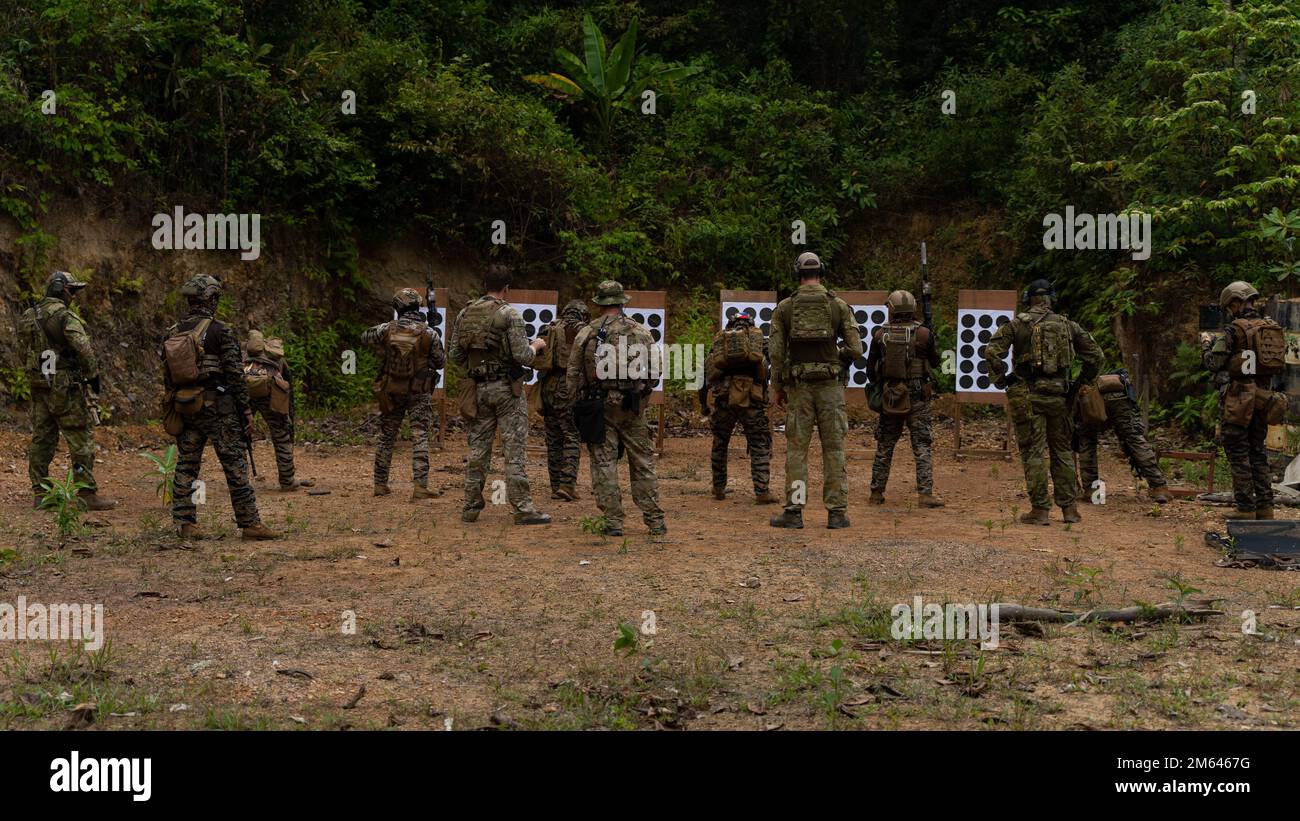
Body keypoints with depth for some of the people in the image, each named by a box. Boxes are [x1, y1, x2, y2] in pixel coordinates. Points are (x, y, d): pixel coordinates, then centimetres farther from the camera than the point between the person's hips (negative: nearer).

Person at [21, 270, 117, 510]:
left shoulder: (30, 316, 12)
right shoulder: (64, 315, -13)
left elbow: (32, 349, 16)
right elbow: (83, 348, -21)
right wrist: (94, 376, -12)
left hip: (39, 385, 8)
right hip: (65, 385, -8)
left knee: (42, 438, 11)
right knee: (81, 438, -3)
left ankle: (40, 493, 14)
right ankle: (87, 493, -3)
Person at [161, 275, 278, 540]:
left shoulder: (173, 333, 8)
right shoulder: (220, 331, -10)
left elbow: (166, 378, 12)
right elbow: (235, 374, -12)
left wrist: (173, 409, 20)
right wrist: (246, 410, -7)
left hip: (183, 406, 6)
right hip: (216, 406, -6)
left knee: (186, 465, 10)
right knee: (235, 465, -2)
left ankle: (186, 524, 11)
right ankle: (250, 524, -1)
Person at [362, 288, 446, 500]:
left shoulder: (386, 329, -5)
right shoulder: (429, 333, -9)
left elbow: (364, 337, 15)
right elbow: (440, 362, 1)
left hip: (391, 393, 2)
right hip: (419, 394, -2)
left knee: (386, 438, 14)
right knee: (420, 437, -3)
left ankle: (380, 484, 20)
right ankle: (419, 486, -14)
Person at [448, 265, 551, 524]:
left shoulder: (464, 314, 6)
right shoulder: (509, 315, -11)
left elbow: (455, 354, 8)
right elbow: (523, 356, -15)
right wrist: (536, 345, 4)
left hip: (479, 389, 5)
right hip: (507, 388, -5)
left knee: (478, 448, 11)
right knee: (514, 450, -2)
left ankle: (471, 508, 15)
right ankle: (523, 509, -2)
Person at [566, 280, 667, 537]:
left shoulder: (585, 334, -1)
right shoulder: (641, 332, 1)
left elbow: (573, 374, 1)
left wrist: (577, 405, 10)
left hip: (599, 407, -1)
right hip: (632, 407, 1)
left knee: (604, 463, 4)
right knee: (643, 462, 10)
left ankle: (613, 521, 3)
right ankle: (654, 520, 12)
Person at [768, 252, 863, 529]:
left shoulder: (784, 307, 2)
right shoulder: (839, 306, 1)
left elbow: (776, 351, -1)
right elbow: (855, 350, -2)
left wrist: (777, 387, 8)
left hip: (798, 386, 0)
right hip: (830, 384, 0)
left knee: (796, 449, 5)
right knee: (833, 449, 5)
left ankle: (794, 511, 4)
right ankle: (837, 512, 6)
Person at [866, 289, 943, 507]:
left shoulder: (880, 335, -1)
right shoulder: (923, 334, -7)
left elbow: (870, 368, 6)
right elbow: (935, 362, 7)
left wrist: (876, 386, 23)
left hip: (889, 396, 2)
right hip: (917, 397, -2)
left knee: (884, 445, 13)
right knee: (922, 446, 2)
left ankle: (876, 492, 16)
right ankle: (925, 493, -5)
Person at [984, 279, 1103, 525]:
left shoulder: (1017, 324, 0)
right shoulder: (1067, 325, 9)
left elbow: (992, 351, -10)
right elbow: (1095, 355, 10)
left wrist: (1001, 381, 0)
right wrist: (1081, 383, 17)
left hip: (1028, 394, -3)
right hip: (1059, 394, 3)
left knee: (1033, 452, 1)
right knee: (1063, 450, 13)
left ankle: (1040, 510, 1)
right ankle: (1069, 508, 15)